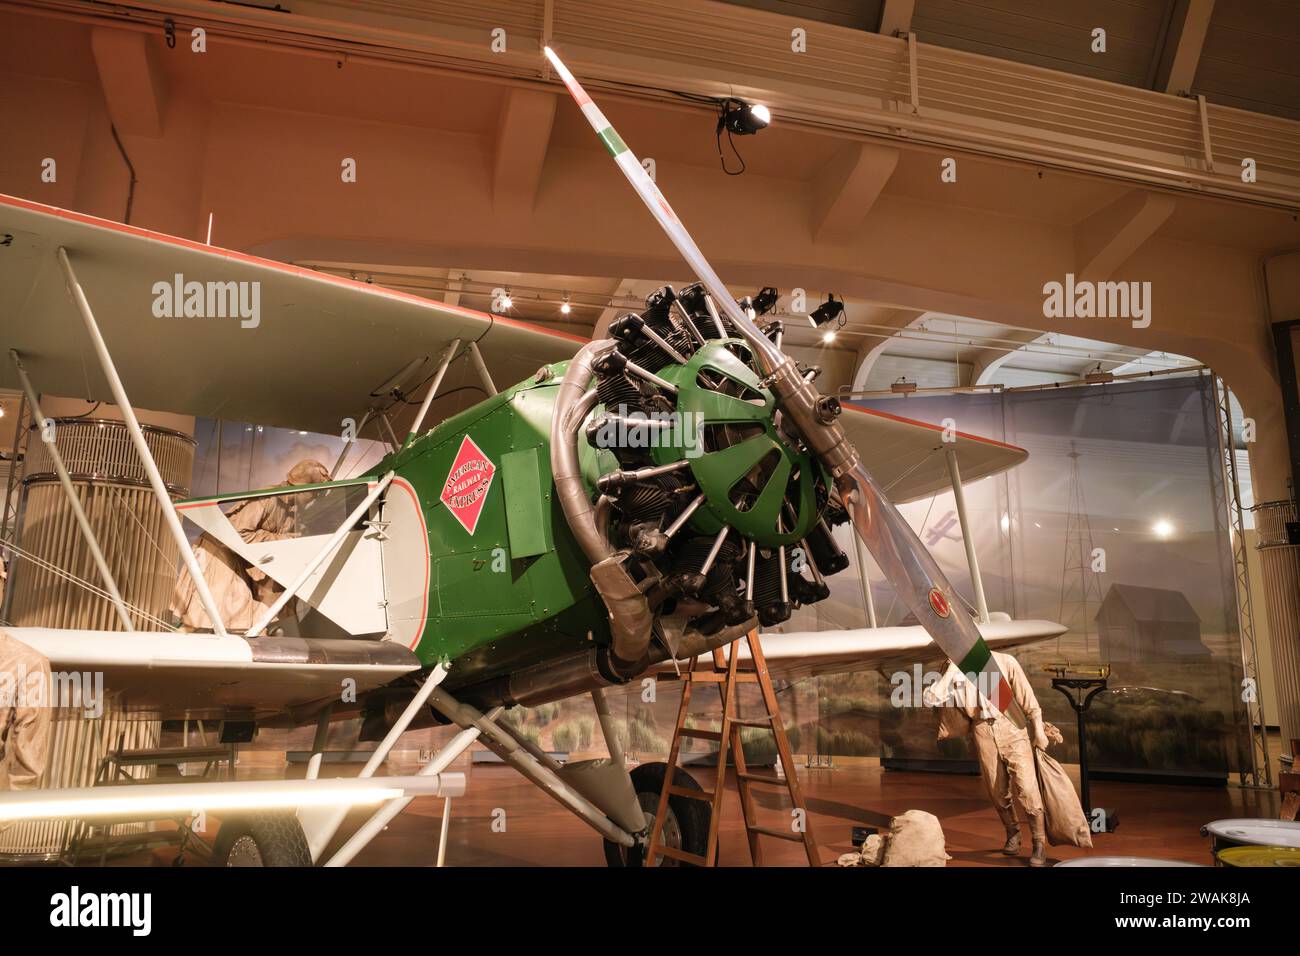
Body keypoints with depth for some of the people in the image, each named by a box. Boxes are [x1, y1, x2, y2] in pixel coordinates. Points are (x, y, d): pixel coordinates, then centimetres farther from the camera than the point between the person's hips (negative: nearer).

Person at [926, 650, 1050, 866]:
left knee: (1026, 787, -10)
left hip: (1011, 727, -3)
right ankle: (1012, 834, 32)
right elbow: (932, 698, -9)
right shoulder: (952, 670, 6)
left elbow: (1027, 698, 3)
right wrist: (953, 667, -8)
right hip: (982, 731, 3)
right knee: (997, 791, 10)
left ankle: (1039, 845, 1)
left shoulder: (1004, 662, 1)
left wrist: (1039, 731, 0)